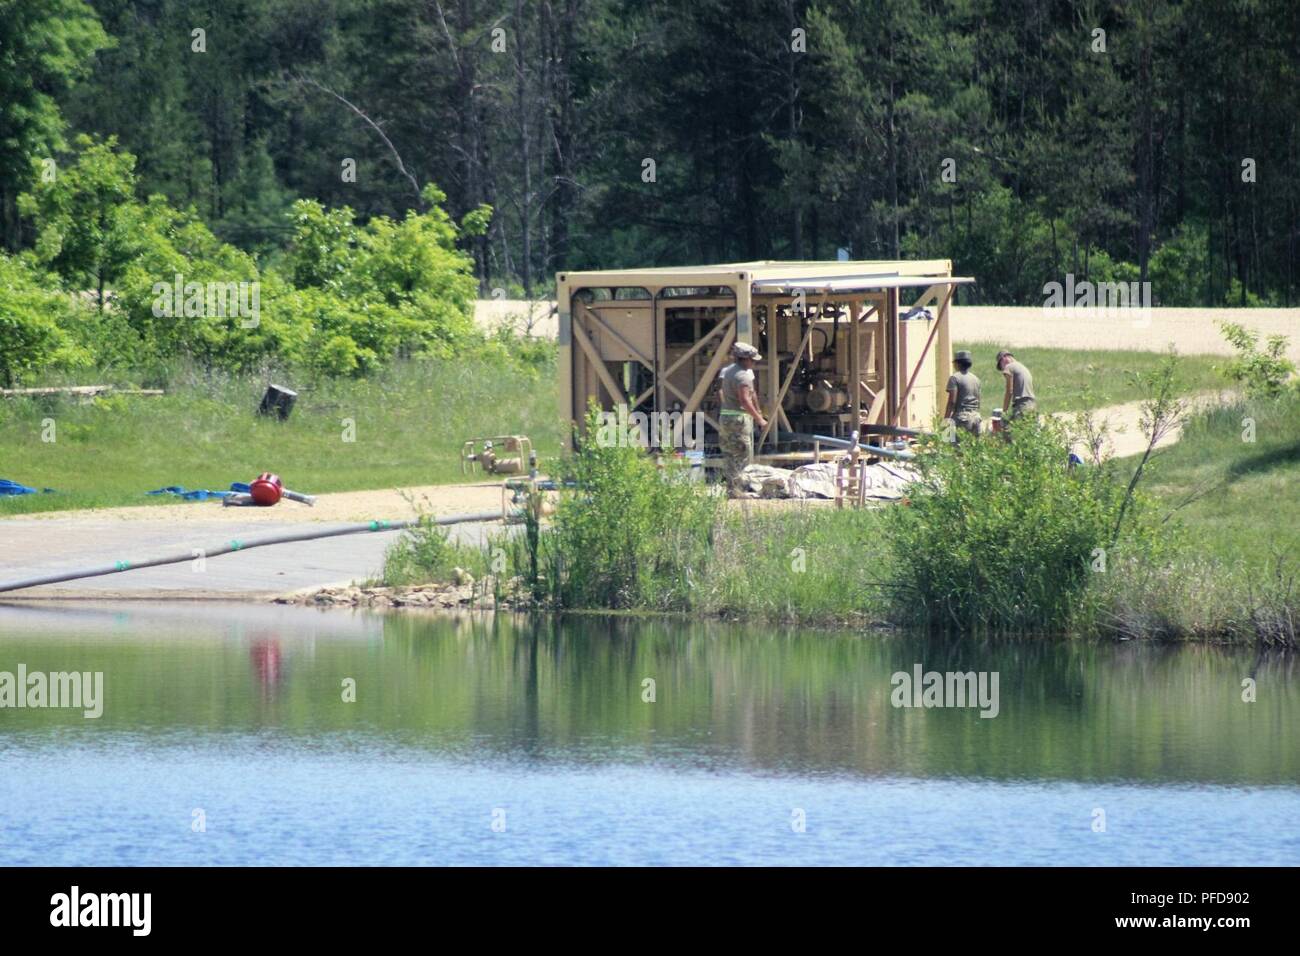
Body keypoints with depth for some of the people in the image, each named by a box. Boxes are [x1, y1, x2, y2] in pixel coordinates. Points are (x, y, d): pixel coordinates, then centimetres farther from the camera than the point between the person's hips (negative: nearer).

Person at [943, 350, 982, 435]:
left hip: (961, 416, -7)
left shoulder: (955, 378, -6)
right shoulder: (976, 379, 16)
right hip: (976, 417, 7)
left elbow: (952, 401, -12)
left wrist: (945, 419, -10)